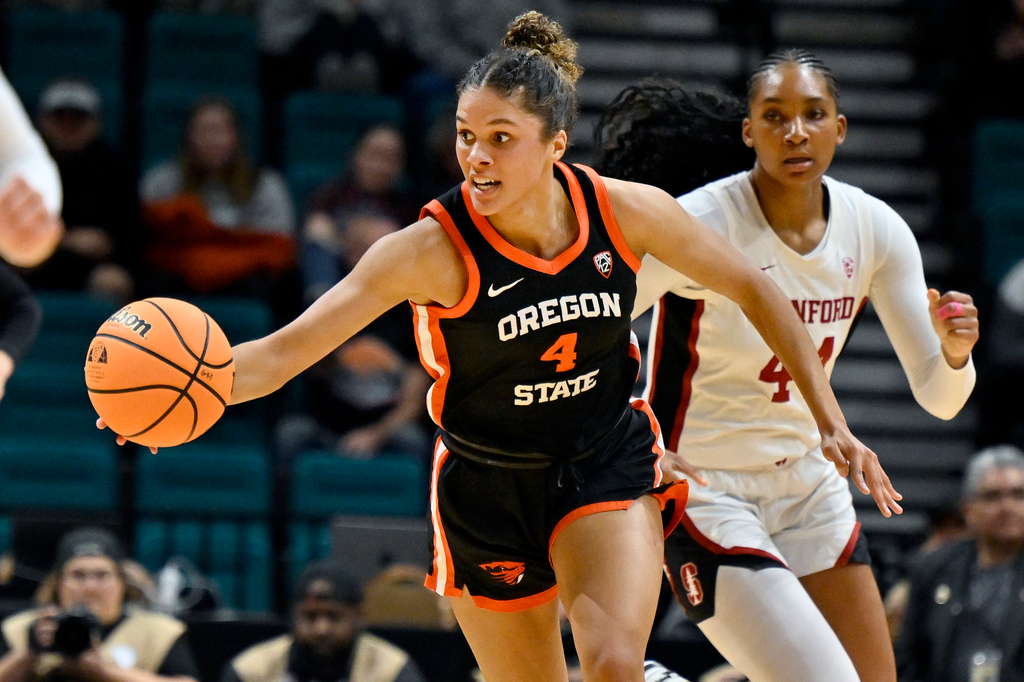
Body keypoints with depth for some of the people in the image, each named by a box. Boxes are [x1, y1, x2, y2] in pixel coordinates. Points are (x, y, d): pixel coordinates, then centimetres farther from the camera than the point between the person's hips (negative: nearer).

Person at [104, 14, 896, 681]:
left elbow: (755, 292, 0)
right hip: (489, 490, 0)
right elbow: (287, 350, -28)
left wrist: (830, 420, 0)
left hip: (608, 467, 1)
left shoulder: (626, 211, -16)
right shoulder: (434, 248, -23)